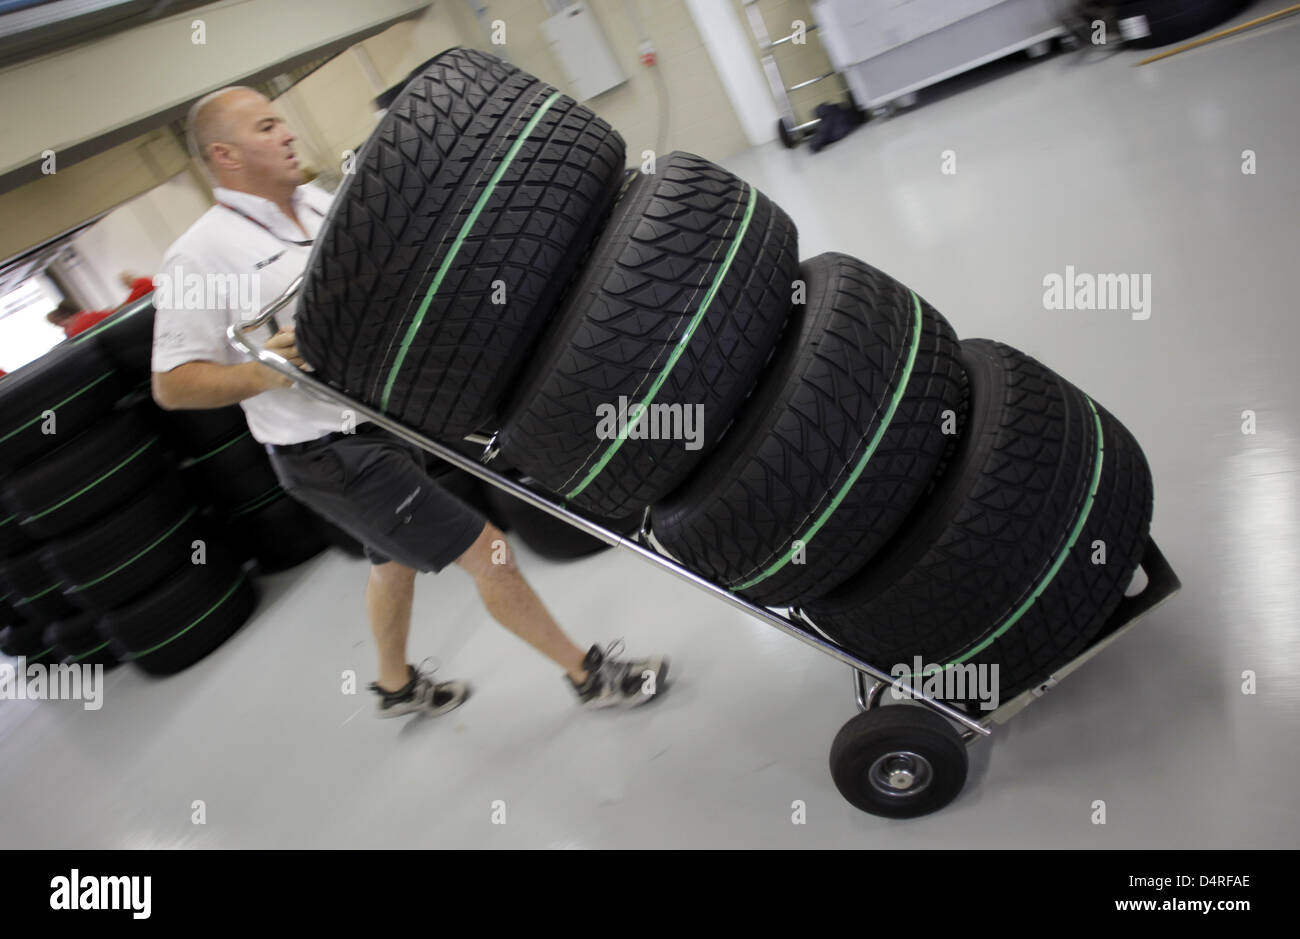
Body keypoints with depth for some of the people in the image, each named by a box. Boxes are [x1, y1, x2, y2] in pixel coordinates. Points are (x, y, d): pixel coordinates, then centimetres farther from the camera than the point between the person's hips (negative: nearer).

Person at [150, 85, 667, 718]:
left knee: (396, 558, 26)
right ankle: (589, 675, 11)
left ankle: (397, 685, 51)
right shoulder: (201, 256, -15)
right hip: (332, 456, -8)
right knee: (486, 554, -6)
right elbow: (172, 384, -15)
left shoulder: (321, 205, 6)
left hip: (388, 420, 8)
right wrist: (263, 372, -29)